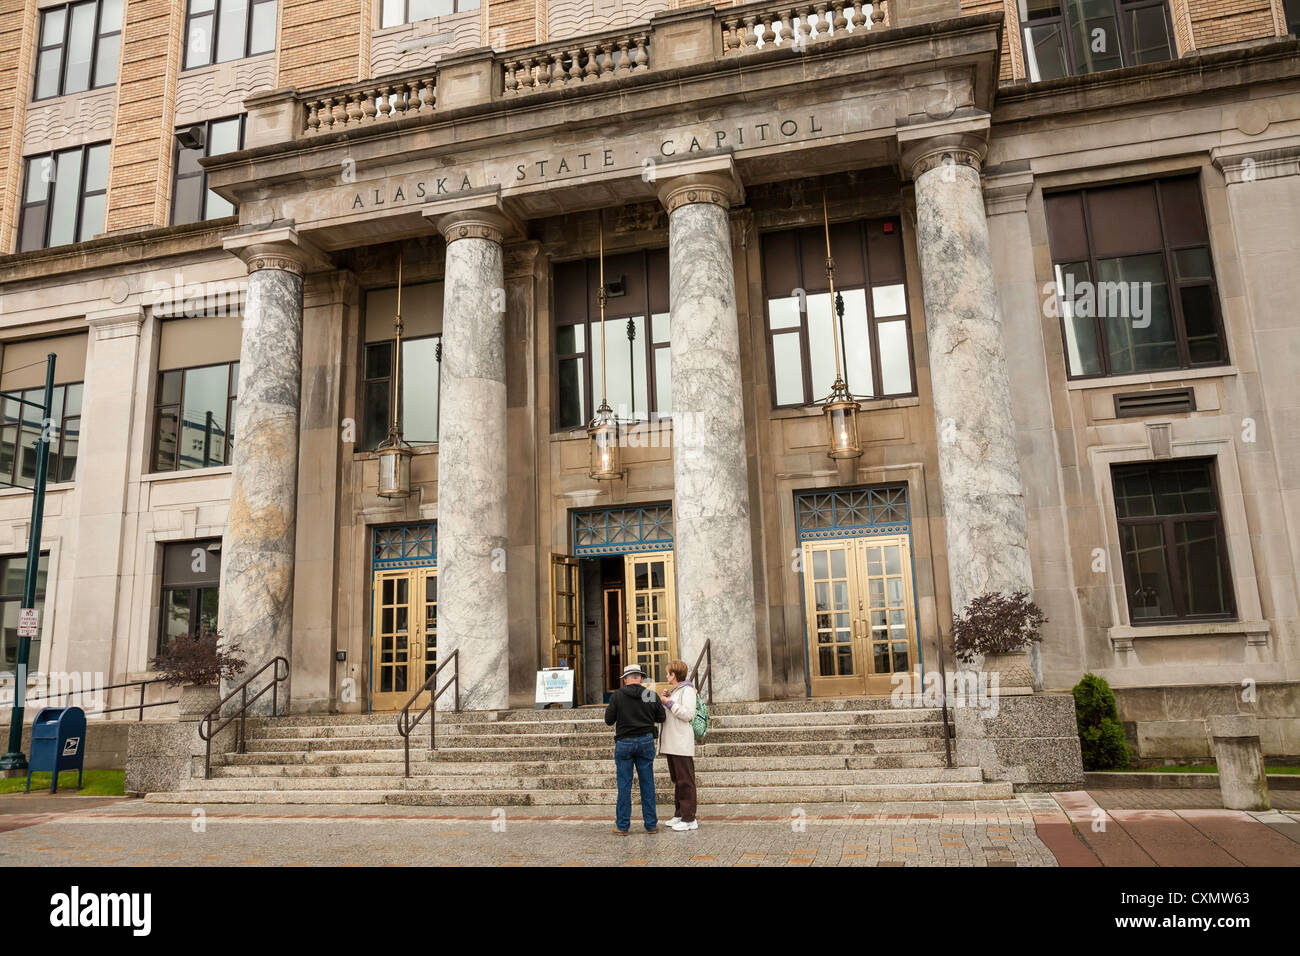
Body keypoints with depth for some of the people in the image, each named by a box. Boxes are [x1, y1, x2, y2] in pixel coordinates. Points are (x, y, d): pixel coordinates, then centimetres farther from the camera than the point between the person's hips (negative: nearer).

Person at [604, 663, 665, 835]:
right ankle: (651, 824, 13)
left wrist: (609, 708, 16)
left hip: (624, 743, -2)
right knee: (647, 784, 8)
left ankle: (622, 826, 9)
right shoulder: (652, 695, -1)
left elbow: (609, 720, -4)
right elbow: (661, 718, 7)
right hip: (646, 742, 2)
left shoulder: (617, 696, -7)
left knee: (624, 785, 4)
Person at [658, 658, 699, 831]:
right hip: (672, 744, 10)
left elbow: (688, 714, -20)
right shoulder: (674, 691, 19)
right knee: (677, 780, 14)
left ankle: (689, 818, -3)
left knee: (685, 781, -6)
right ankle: (679, 815, 21)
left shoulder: (687, 690, -9)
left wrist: (669, 703, -15)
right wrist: (663, 701, 9)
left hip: (682, 744, -10)